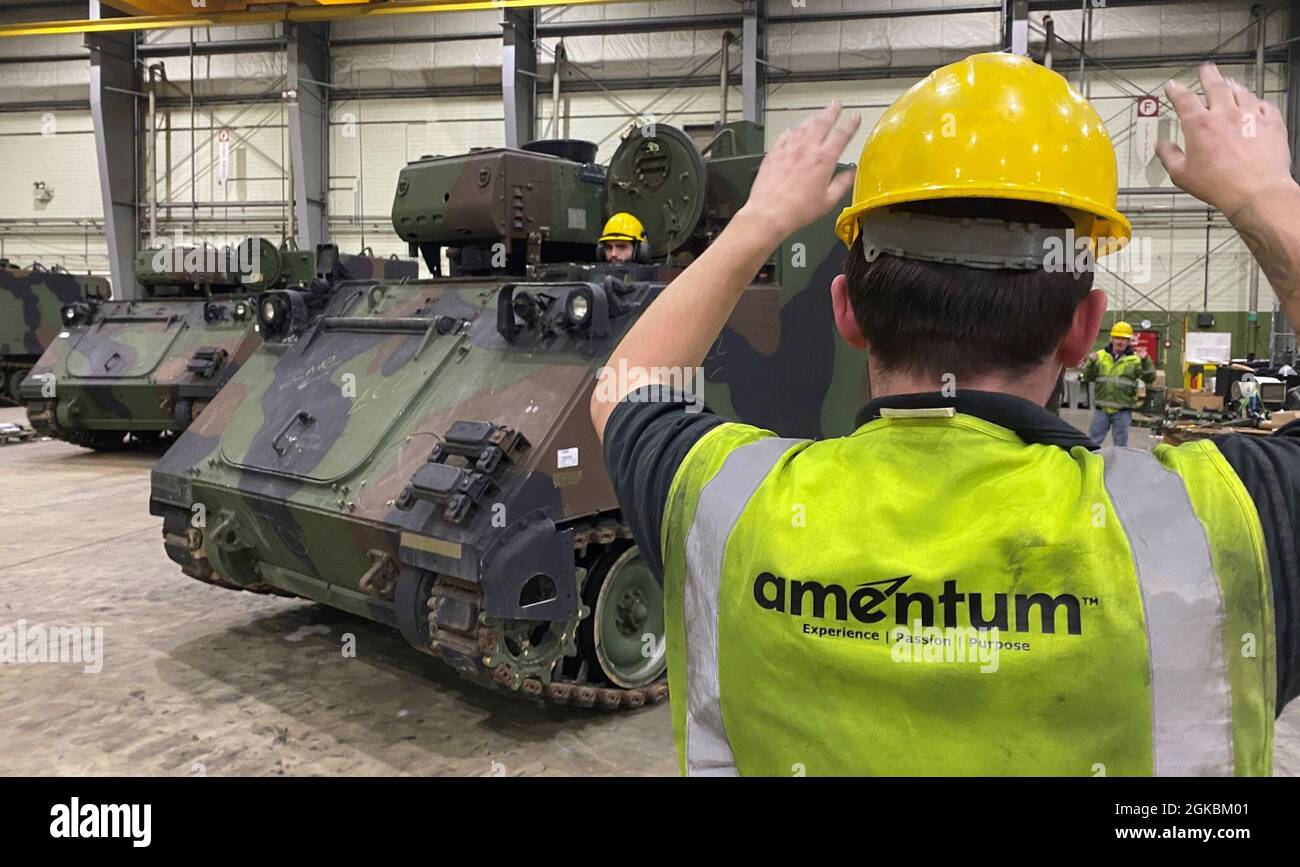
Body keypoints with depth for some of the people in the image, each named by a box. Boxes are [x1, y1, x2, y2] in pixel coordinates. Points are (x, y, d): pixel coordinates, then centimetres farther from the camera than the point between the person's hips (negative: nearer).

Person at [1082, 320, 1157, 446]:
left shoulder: (1135, 359, -1)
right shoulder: (1101, 355, 5)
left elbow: (1150, 378, -8)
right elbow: (1088, 378, 5)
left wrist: (1145, 360, -22)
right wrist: (1091, 363, -13)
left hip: (1123, 411, -2)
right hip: (1101, 408, 2)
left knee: (1120, 445, 8)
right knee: (1093, 442, 8)